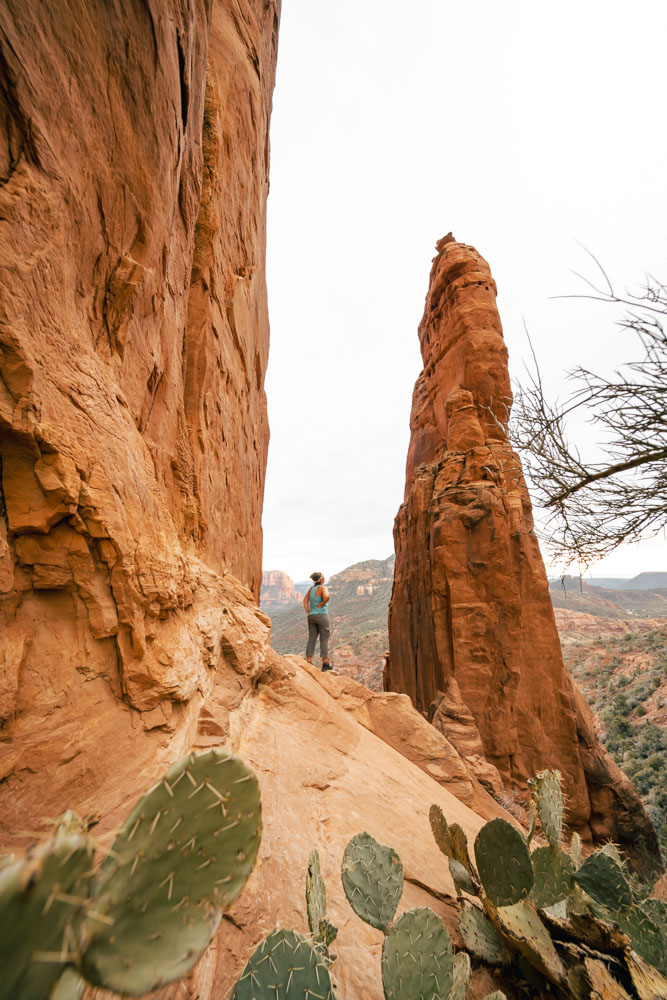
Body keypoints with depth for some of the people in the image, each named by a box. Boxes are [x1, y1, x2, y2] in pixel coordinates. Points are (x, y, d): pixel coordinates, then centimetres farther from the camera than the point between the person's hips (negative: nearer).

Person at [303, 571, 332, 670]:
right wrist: (323, 604, -13)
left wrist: (309, 614, 8)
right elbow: (326, 596, -33)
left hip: (312, 617, 6)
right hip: (322, 616, -6)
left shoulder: (312, 588, 10)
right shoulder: (322, 588, -13)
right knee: (324, 640, 2)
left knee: (311, 639, 9)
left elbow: (305, 601, 10)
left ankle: (309, 662, 9)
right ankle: (325, 664, 5)